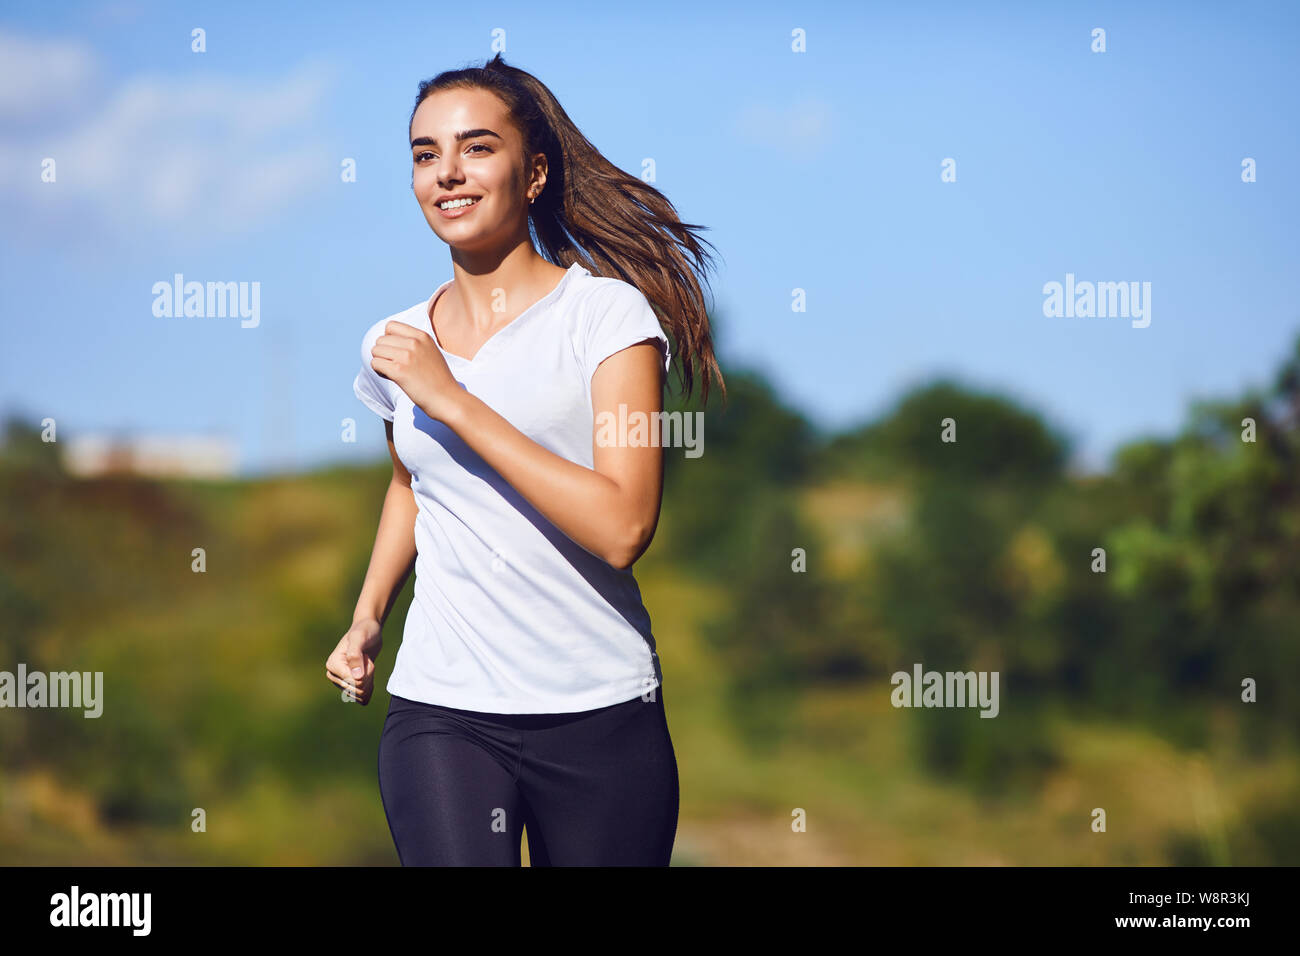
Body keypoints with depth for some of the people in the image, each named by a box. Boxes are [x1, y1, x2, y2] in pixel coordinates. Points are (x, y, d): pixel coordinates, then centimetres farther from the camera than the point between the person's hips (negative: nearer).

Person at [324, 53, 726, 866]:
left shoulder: (608, 313, -6)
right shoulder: (395, 345, 8)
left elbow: (623, 528, -18)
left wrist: (453, 400, -16)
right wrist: (368, 617, 15)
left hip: (603, 715, -2)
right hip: (442, 713, 2)